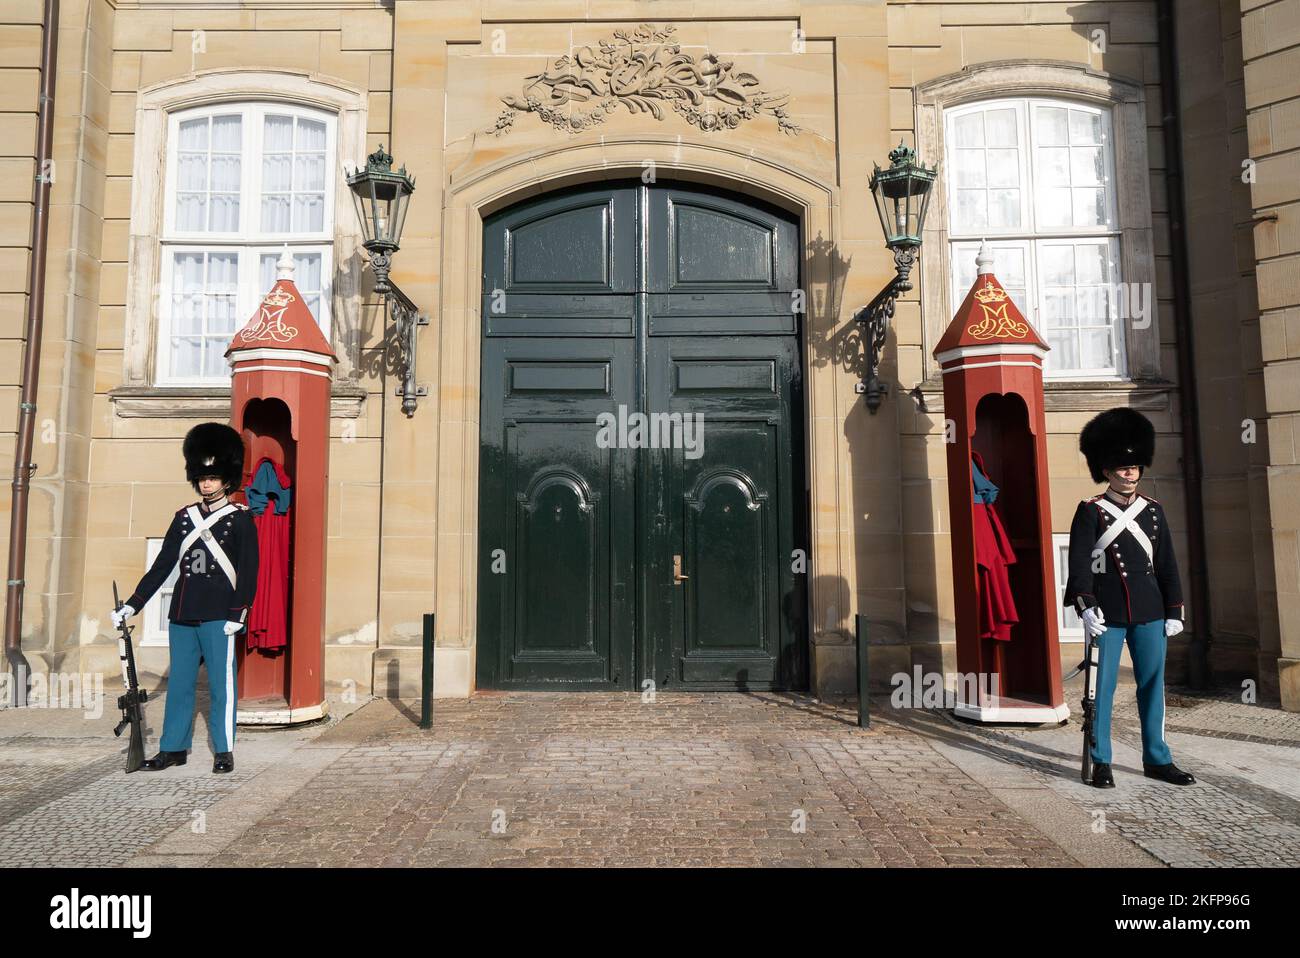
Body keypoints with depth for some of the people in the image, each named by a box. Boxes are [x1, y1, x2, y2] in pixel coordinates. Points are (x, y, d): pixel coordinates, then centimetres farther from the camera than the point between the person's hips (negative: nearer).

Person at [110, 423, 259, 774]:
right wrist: (132, 604, 6)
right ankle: (173, 748, 21)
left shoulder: (240, 519, -2)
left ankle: (224, 751, 8)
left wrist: (238, 613, -13)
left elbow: (248, 570, -6)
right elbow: (162, 566, 12)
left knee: (221, 683, 0)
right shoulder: (184, 517, 11)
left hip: (219, 616, -5)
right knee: (179, 683, 11)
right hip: (182, 615, 5)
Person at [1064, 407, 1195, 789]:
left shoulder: (1153, 510, 10)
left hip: (1149, 613, 4)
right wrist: (1085, 605, -21)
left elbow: (1167, 564, 11)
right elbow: (1079, 562, -10)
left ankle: (1157, 759, 22)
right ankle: (1101, 762, 12)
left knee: (1152, 684, 10)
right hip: (1107, 614, -4)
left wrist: (1175, 611, 7)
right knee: (1103, 686, 2)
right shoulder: (1090, 511, -3)